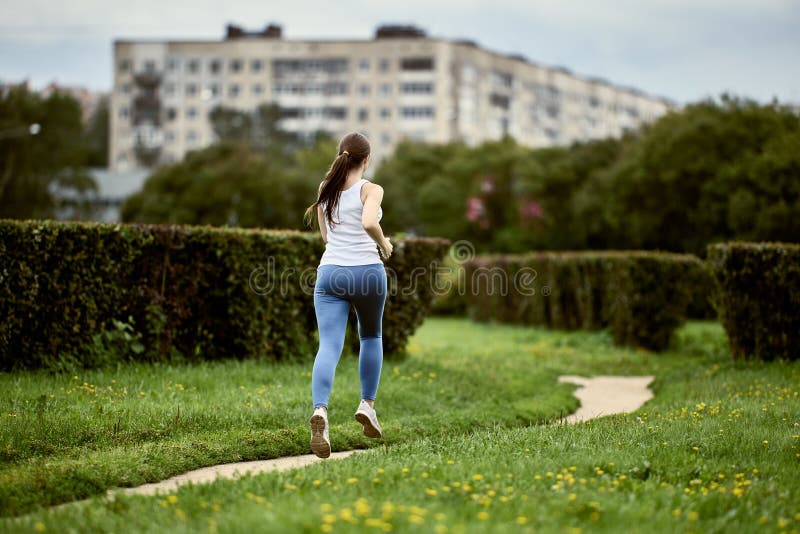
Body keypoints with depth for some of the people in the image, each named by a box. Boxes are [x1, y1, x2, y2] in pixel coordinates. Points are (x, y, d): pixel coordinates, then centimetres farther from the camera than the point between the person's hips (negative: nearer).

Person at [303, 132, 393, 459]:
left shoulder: (325, 190, 11)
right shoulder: (371, 190, -5)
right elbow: (369, 223, -23)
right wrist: (384, 244, -6)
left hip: (330, 272, 3)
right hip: (367, 271, -3)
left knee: (329, 346, -9)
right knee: (371, 337, 24)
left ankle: (320, 410, -32)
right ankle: (367, 404, 21)